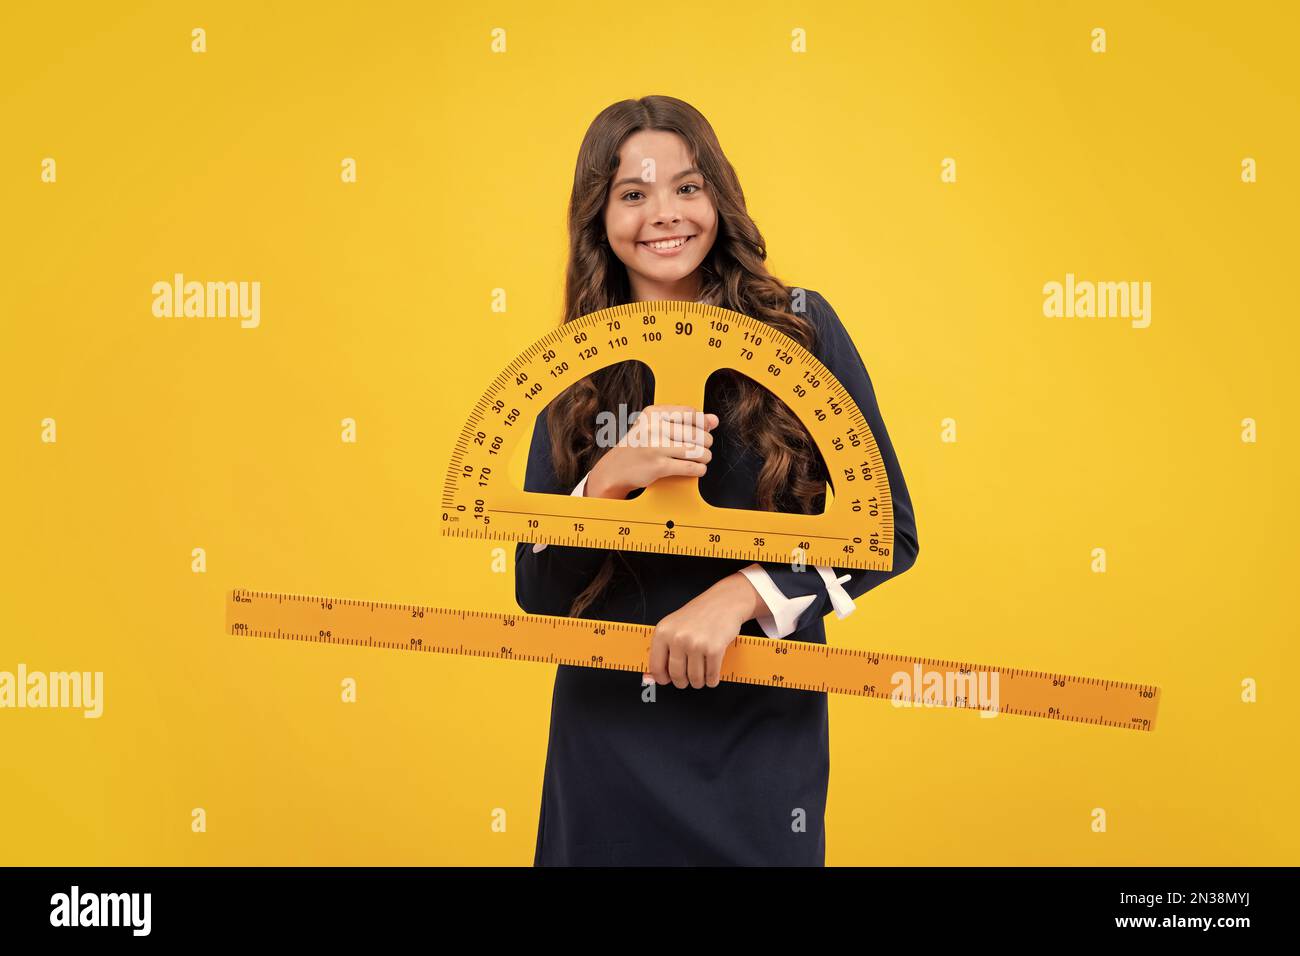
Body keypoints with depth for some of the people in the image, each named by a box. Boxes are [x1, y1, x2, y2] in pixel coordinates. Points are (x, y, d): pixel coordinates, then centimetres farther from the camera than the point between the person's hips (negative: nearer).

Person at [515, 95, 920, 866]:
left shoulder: (800, 329, -5)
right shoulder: (576, 371, 1)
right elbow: (536, 593, -1)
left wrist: (741, 595, -20)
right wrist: (607, 480, -18)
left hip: (763, 731, -1)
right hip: (608, 738, 2)